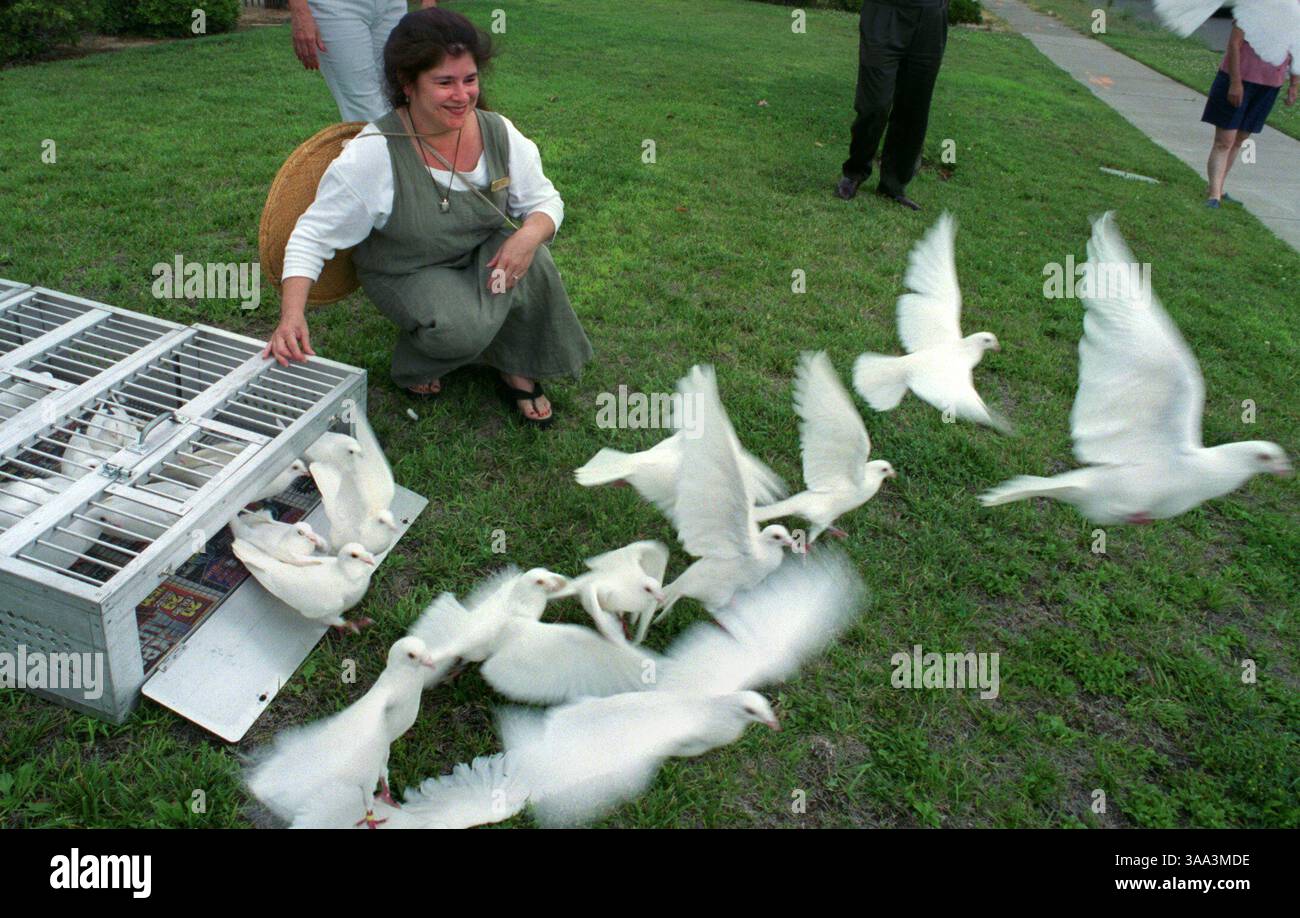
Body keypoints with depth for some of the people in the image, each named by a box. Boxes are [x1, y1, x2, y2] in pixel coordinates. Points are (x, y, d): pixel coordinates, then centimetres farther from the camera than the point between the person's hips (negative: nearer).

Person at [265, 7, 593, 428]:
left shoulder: (498, 133, -12)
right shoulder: (373, 153, -23)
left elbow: (545, 200, -2)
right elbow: (313, 235, -18)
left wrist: (530, 234, -28)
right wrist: (292, 315, -32)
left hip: (482, 255, 4)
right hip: (407, 273, -3)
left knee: (532, 262, -29)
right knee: (460, 329, -34)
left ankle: (519, 372, -5)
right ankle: (416, 363, 4)